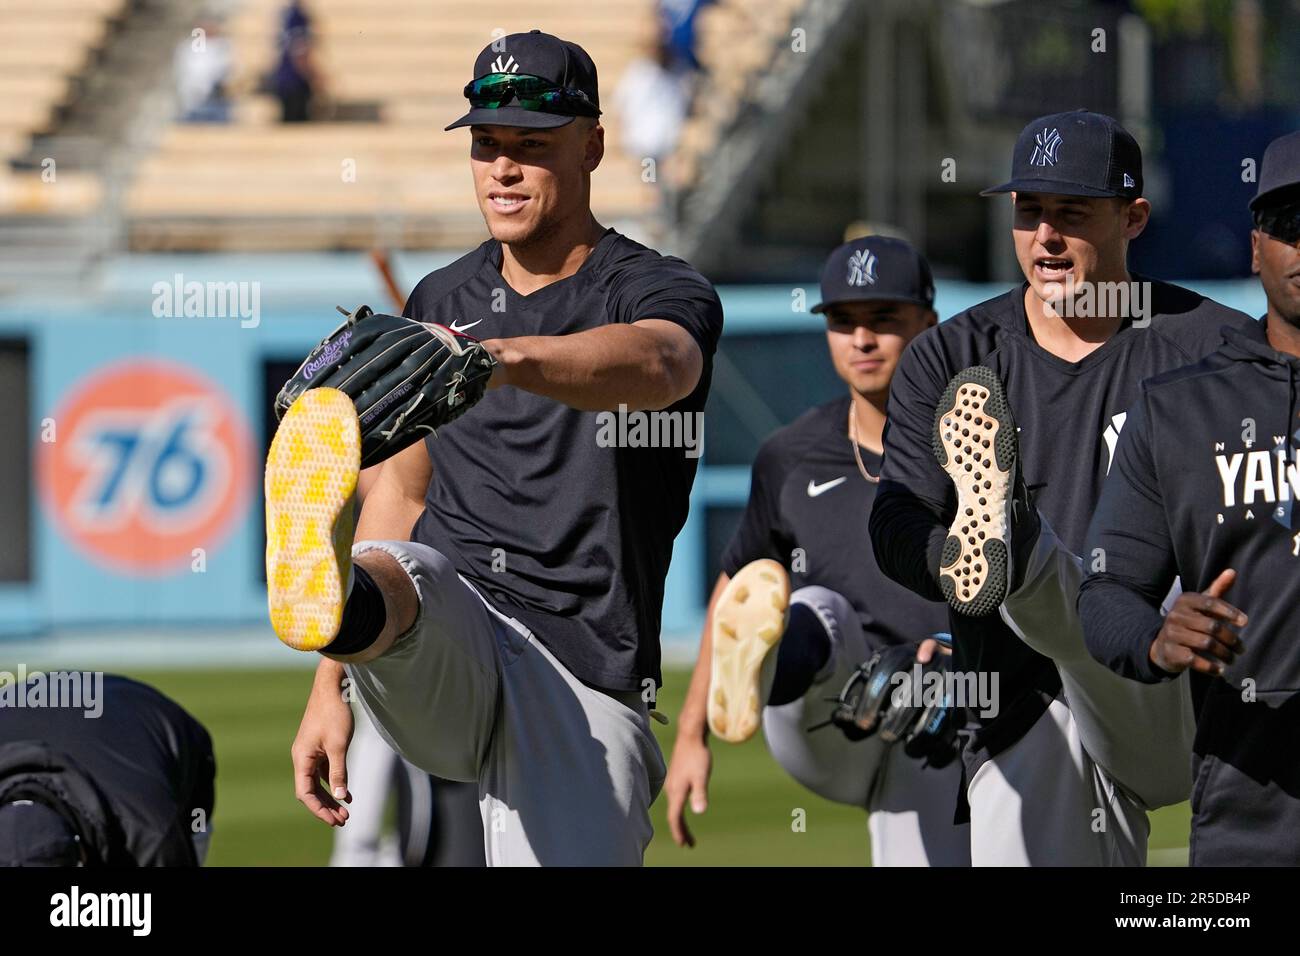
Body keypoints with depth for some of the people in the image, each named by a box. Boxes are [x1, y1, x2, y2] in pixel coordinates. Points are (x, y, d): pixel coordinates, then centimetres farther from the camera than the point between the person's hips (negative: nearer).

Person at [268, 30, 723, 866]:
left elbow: (656, 366, -26)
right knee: (389, 574, -32)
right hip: (448, 621, 2)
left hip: (585, 678, -2)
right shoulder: (442, 302, 17)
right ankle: (335, 600, -68)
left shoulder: (662, 293, 0)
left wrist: (496, 357, -45)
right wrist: (328, 689, 17)